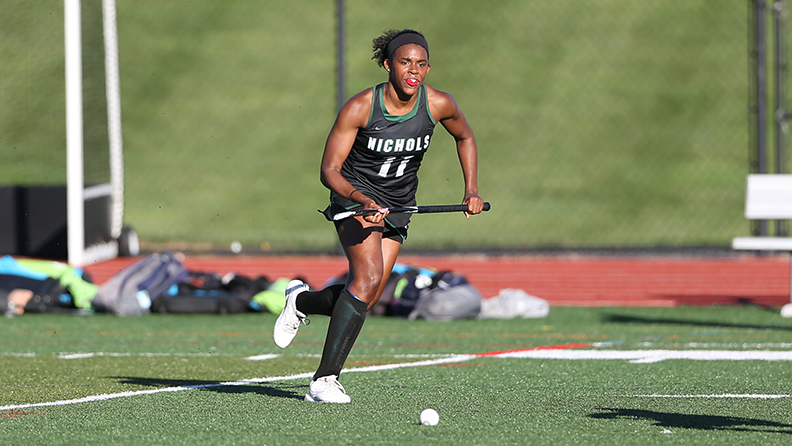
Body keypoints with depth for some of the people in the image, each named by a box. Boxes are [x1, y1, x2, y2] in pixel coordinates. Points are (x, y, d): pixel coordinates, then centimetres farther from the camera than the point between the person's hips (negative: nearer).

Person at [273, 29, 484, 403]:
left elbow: (465, 138, 13)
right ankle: (325, 379, -22)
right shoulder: (359, 108, -19)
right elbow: (329, 170, -16)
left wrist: (471, 190, 3)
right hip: (354, 198, -5)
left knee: (365, 301, -1)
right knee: (368, 277, -27)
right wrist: (361, 199, -33)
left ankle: (302, 300, 33)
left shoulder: (439, 105, -10)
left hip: (397, 210, 5)